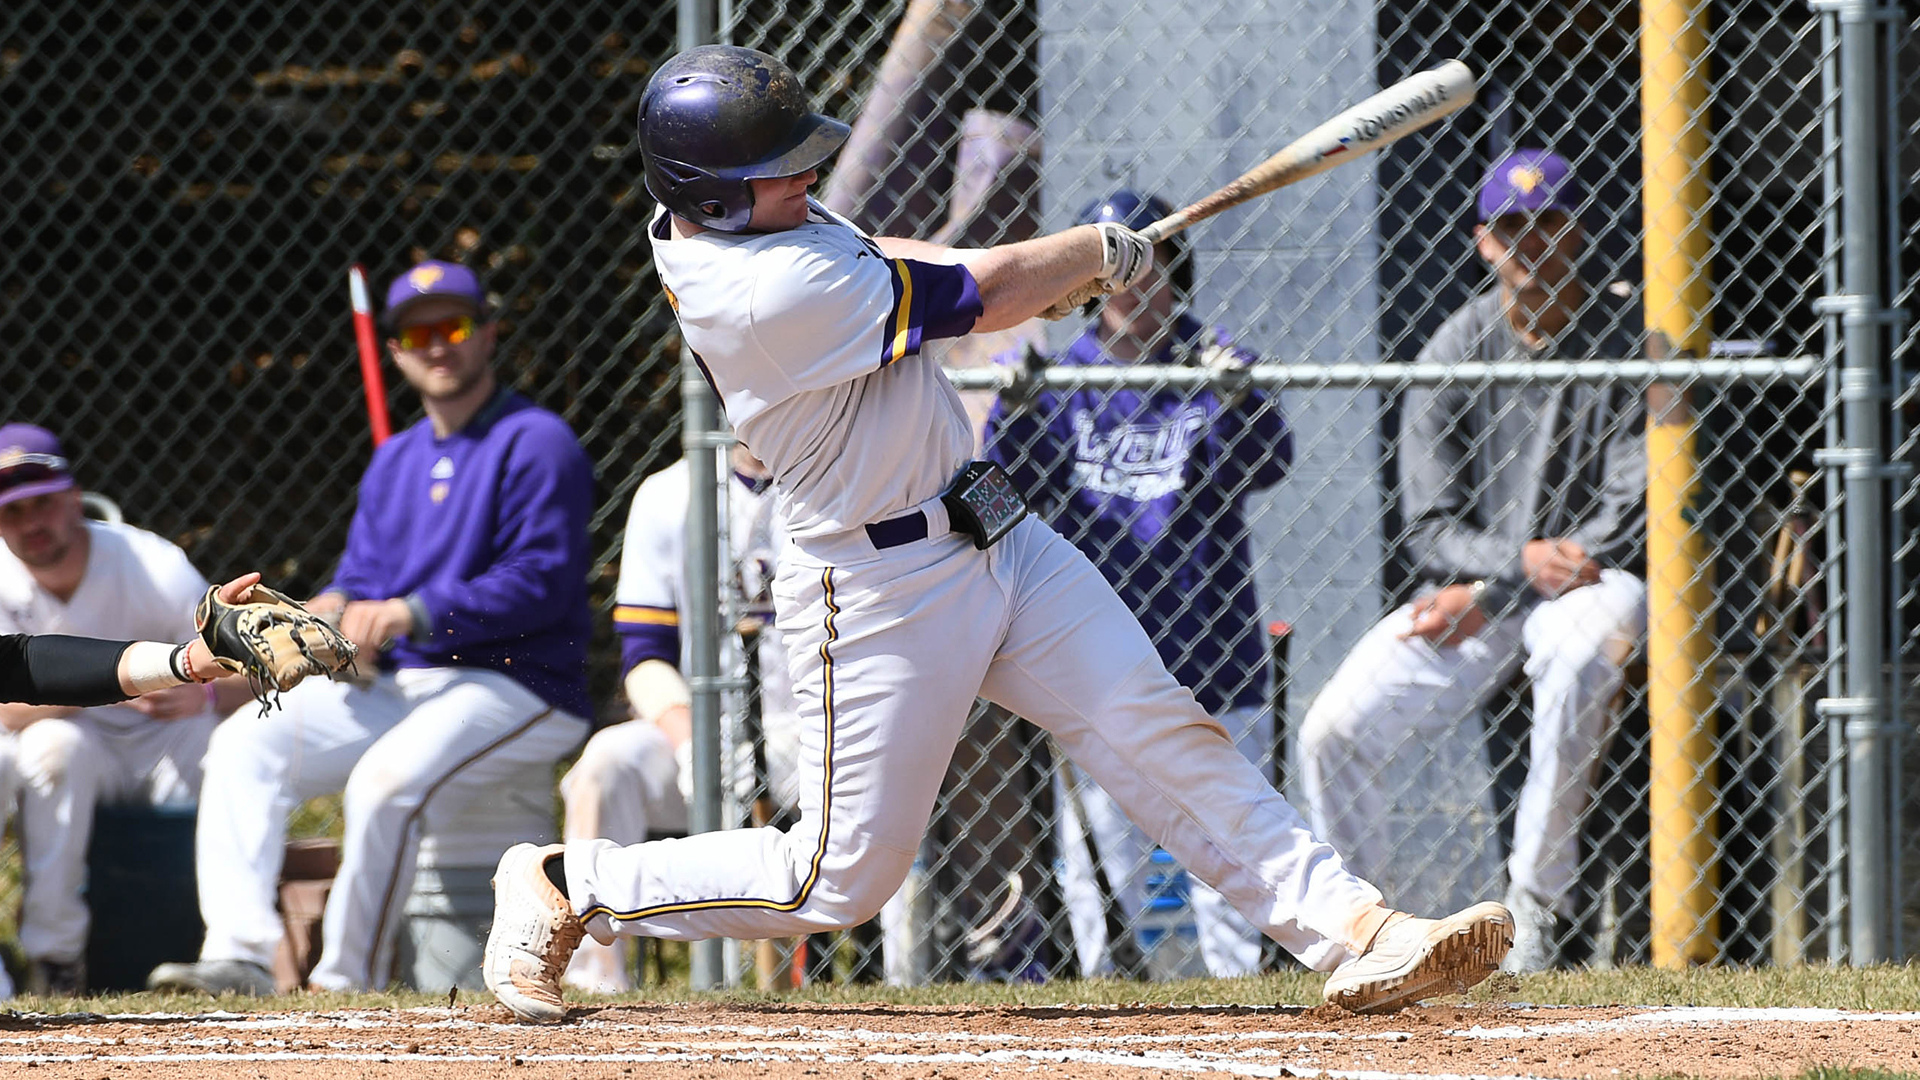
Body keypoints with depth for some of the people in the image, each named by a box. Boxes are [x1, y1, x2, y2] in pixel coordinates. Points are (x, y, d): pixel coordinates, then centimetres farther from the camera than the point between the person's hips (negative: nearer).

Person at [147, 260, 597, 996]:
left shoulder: (536, 443, -6)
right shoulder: (396, 460, 21)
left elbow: (543, 582, -16)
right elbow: (362, 576, 17)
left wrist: (415, 614, -25)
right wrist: (336, 609, -8)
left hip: (519, 687, -8)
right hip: (394, 686, 8)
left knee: (388, 779, -34)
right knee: (246, 745, -11)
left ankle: (347, 984, -22)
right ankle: (239, 955, -23)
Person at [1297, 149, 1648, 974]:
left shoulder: (1624, 342, -7)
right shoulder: (1454, 353, 1)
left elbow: (1633, 514, -13)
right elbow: (1431, 529, -1)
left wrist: (1491, 598, -18)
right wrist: (1519, 558, -23)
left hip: (1593, 583, -3)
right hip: (1472, 590, 3)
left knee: (1582, 647, -40)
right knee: (1332, 732, -14)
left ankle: (1534, 906, -30)